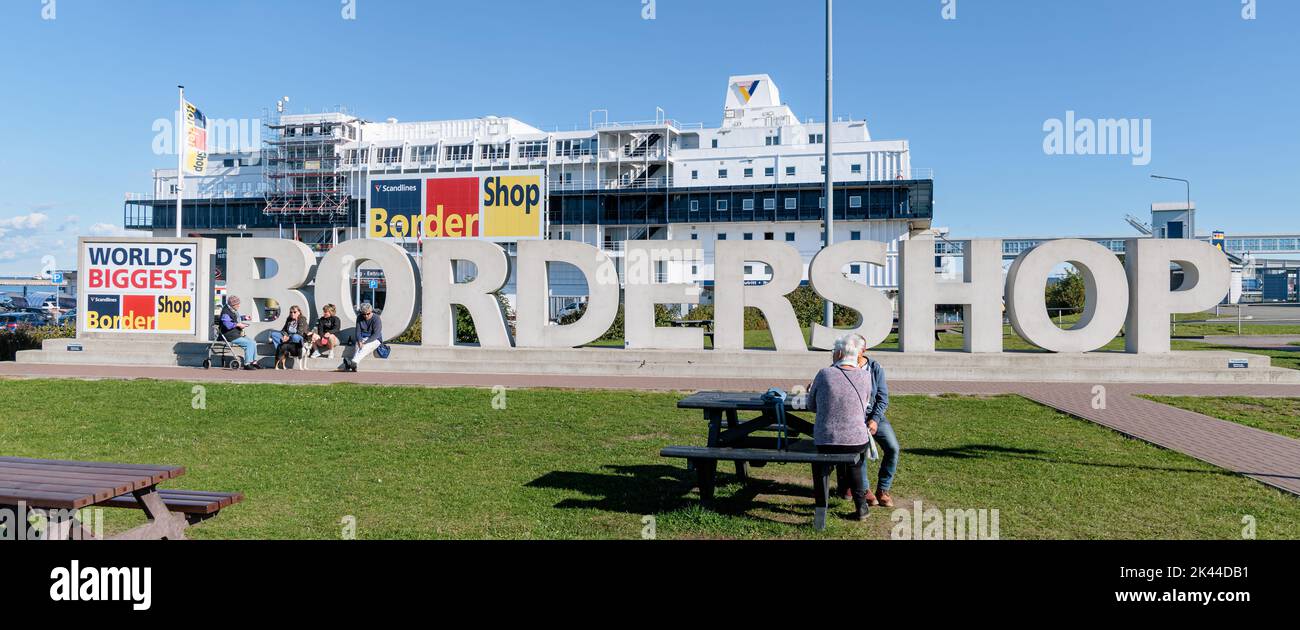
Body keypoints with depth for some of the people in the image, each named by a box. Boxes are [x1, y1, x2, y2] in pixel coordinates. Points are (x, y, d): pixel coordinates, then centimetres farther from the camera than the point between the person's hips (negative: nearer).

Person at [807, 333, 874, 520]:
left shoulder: (824, 374, -10)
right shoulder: (865, 376, -5)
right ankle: (860, 506, 33)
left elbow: (812, 406, 4)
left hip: (826, 443, -1)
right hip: (857, 442, 1)